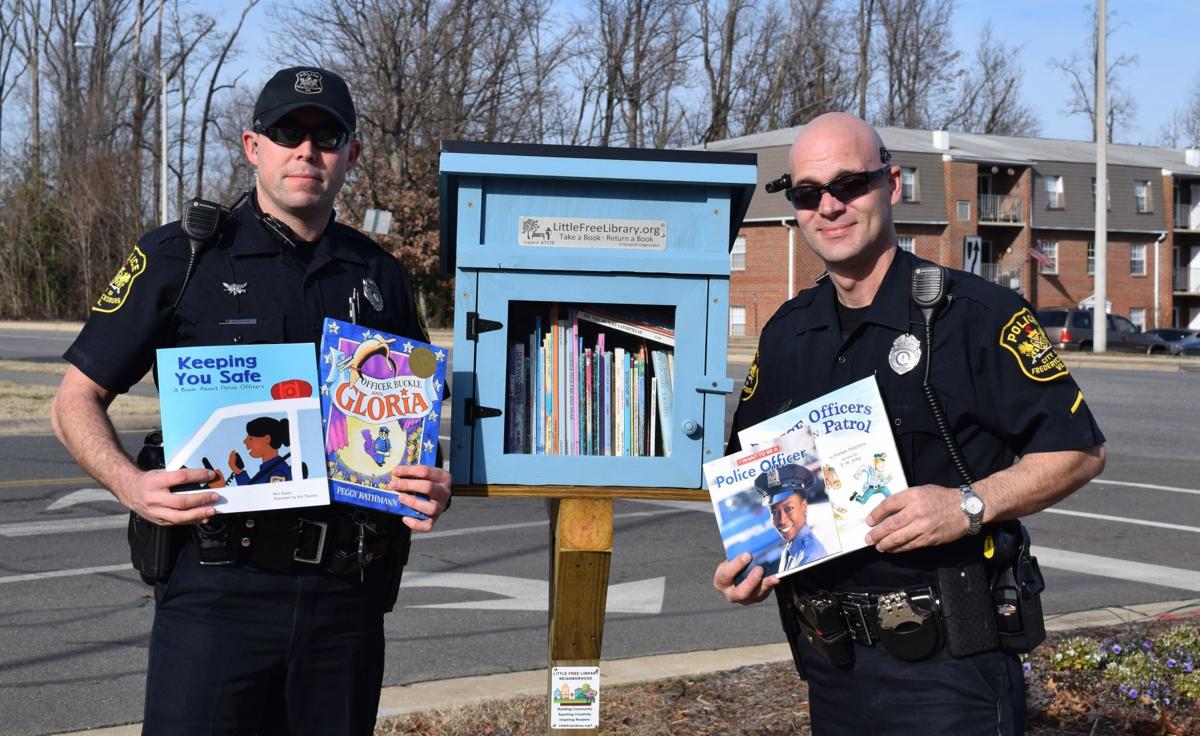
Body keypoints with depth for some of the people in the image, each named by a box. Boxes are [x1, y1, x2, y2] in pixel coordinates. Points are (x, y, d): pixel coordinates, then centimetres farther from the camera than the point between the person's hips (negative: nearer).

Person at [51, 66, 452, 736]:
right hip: (219, 585, -3)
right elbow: (77, 400, 4)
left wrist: (435, 487, -2)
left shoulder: (381, 277, 13)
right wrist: (129, 483, -15)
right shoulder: (180, 258, 2)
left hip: (348, 589, 4)